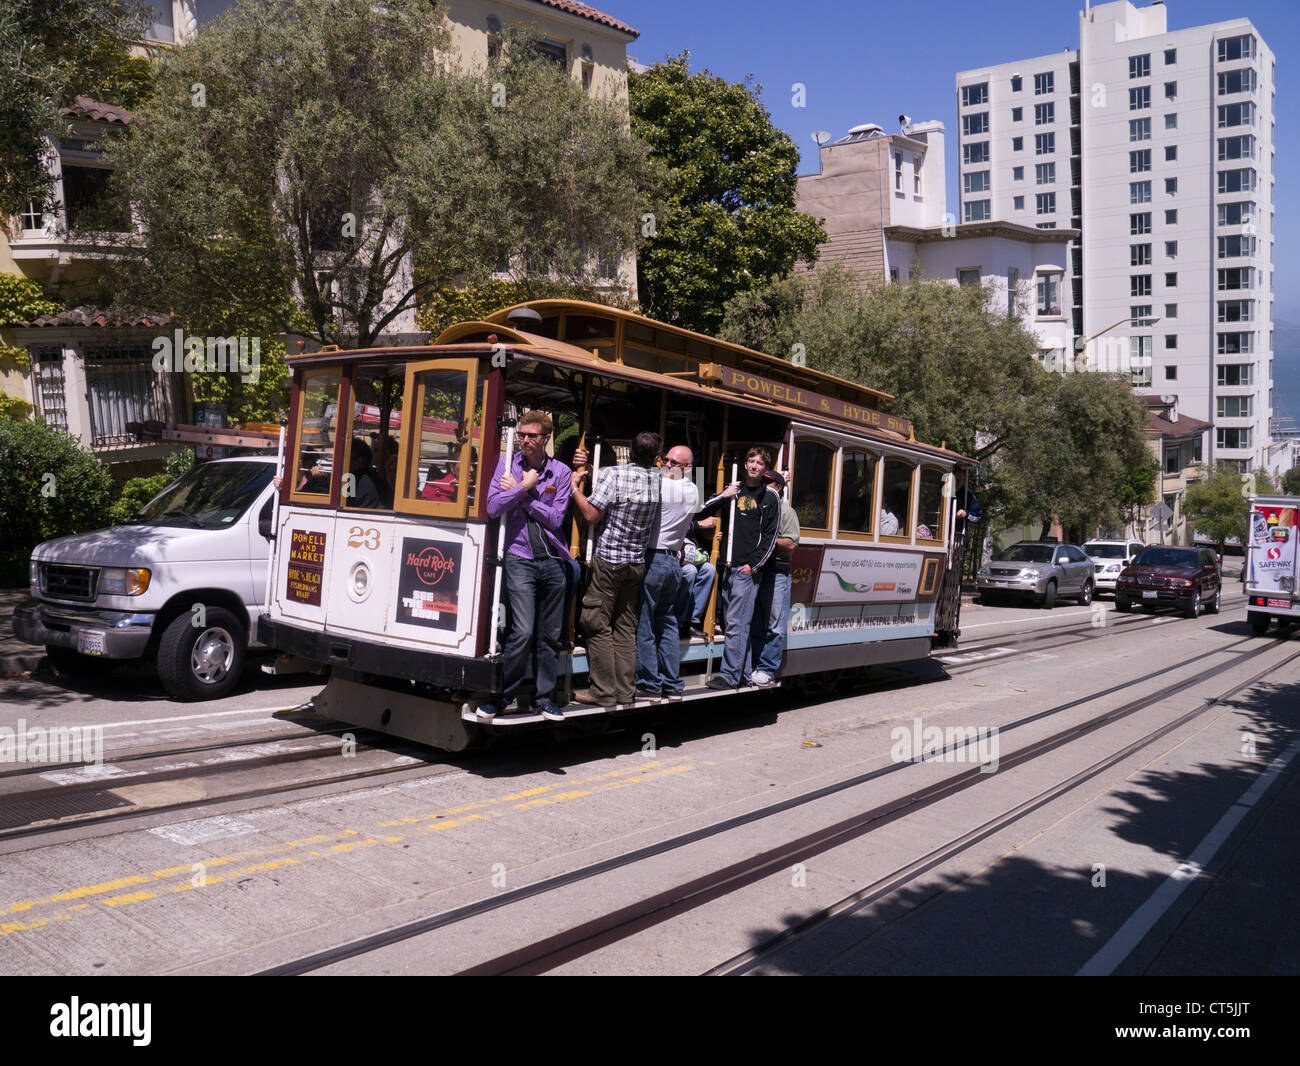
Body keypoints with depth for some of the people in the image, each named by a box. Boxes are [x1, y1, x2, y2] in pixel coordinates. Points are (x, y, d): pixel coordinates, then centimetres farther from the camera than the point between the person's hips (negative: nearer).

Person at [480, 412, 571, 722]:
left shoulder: (560, 472, 5)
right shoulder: (507, 464, 4)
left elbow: (555, 519, -2)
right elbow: (493, 507, -6)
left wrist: (520, 494, -5)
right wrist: (525, 486, -9)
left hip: (552, 561, 3)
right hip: (520, 559, -2)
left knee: (550, 634, 8)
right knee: (523, 632, -14)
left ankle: (544, 696, 22)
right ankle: (502, 695, 2)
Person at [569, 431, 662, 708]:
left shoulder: (614, 474, -13)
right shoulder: (659, 479, 4)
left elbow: (591, 515, -14)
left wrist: (575, 487, -1)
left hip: (608, 559, -6)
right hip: (637, 561, 6)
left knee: (597, 625, 1)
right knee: (626, 627, 11)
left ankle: (604, 691, 2)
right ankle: (626, 690, 14)